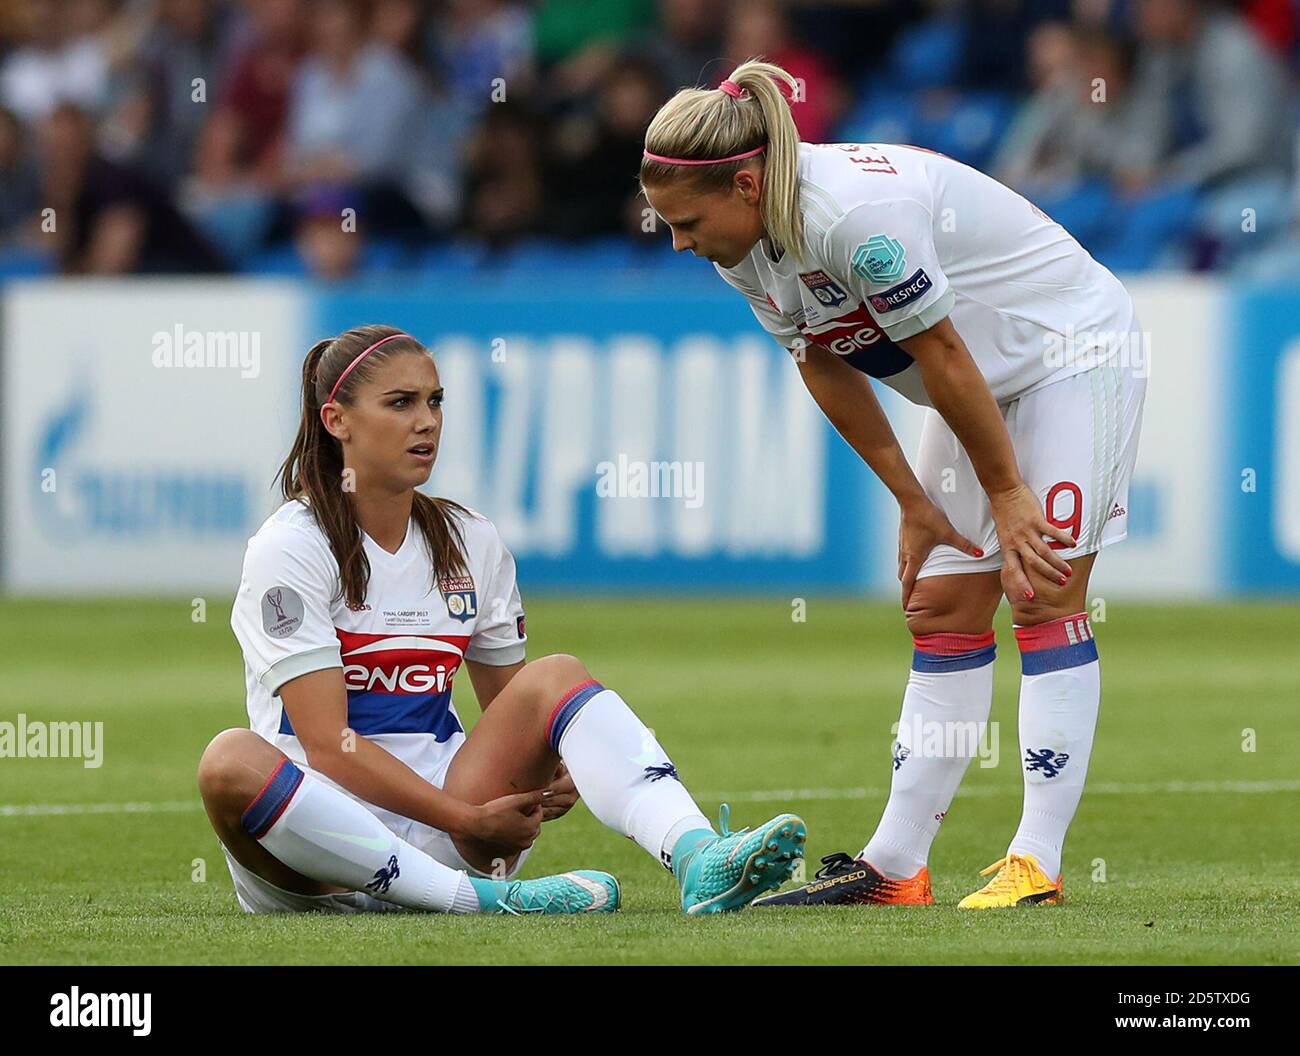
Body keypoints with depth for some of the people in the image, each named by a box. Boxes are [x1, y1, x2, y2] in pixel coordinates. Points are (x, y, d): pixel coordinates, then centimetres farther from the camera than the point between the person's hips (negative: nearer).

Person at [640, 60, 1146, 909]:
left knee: (1046, 598, -12)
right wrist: (913, 502, 4)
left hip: (1074, 355, -9)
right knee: (942, 608, 5)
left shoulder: (857, 216, -35)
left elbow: (943, 357, -26)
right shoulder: (745, 244, -8)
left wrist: (1005, 492, -16)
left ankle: (1038, 864, -13)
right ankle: (895, 866, 5)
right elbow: (825, 369, 4)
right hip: (989, 385, 9)